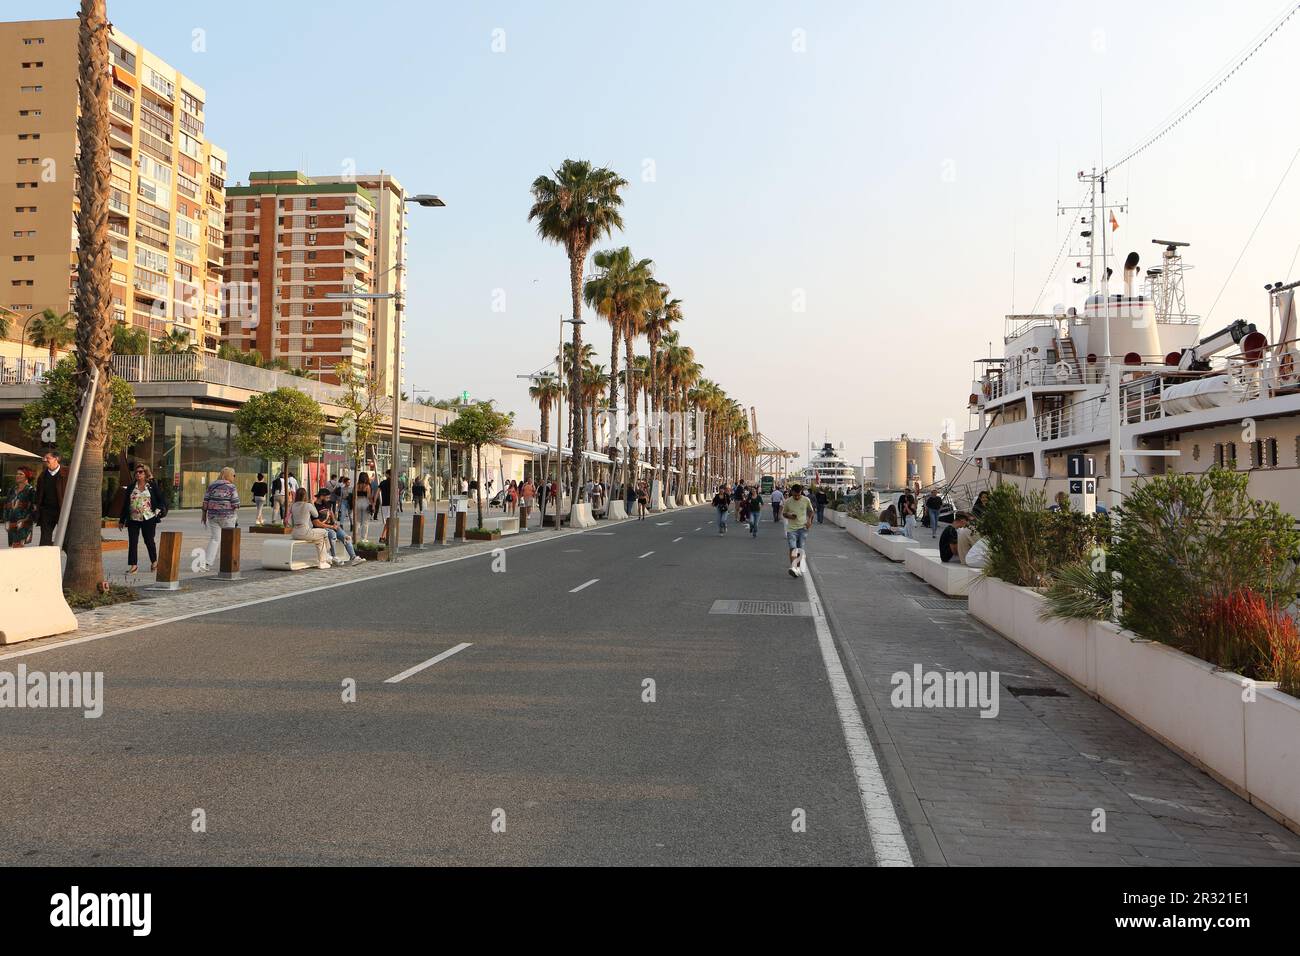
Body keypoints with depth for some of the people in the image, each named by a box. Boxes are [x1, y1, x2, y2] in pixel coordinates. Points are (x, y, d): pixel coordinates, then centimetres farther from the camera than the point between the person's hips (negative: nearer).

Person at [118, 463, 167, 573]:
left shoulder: (153, 486, 2)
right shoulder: (131, 487, 10)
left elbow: (162, 500, 5)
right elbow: (125, 503, 13)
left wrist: (159, 510, -12)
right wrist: (122, 520, 12)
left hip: (148, 519, -3)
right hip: (133, 519, 3)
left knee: (149, 541, 7)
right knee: (132, 542, -2)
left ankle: (154, 561, 25)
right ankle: (133, 565, 0)